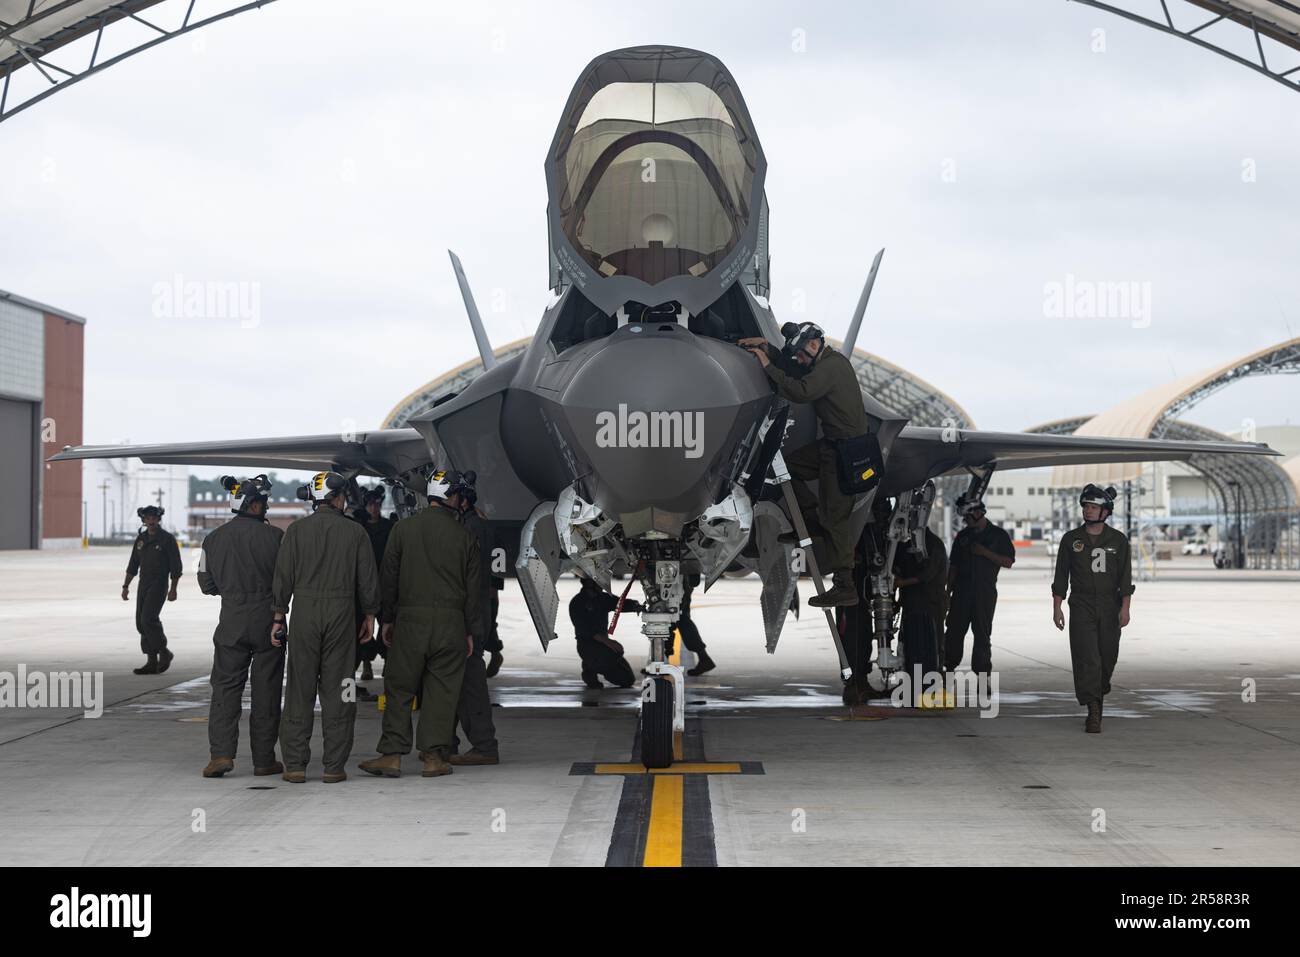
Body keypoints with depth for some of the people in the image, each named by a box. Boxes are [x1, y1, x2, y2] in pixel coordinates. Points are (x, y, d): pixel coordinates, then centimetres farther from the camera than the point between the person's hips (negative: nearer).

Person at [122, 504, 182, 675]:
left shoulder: (167, 539, -5)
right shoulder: (141, 538, 11)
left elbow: (176, 566, -7)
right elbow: (133, 565, 16)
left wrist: (173, 589, -12)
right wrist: (126, 586, 10)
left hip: (159, 584, -6)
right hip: (143, 584, 6)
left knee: (148, 619, -18)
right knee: (141, 622, 2)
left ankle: (164, 653, -1)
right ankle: (152, 662, 6)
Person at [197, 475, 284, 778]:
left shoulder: (214, 539, 2)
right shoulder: (273, 536, -10)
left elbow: (207, 584, 8)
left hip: (231, 622, 2)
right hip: (268, 621, -2)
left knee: (225, 687, 6)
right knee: (266, 691, 5)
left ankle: (221, 753, -8)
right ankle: (264, 759, 9)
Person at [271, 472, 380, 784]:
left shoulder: (296, 530, 1)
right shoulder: (355, 532, 1)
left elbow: (283, 577, -1)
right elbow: (368, 580, 4)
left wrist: (278, 617, 5)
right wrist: (369, 616, 15)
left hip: (304, 612, 0)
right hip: (341, 615, 0)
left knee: (300, 690, 5)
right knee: (337, 691, 3)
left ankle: (295, 765, 4)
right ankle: (334, 767, 4)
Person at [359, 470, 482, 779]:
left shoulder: (404, 528, 2)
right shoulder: (464, 536, 2)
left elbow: (389, 576, 4)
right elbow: (473, 588, 6)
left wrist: (386, 618, 12)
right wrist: (471, 631, 12)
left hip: (410, 618, 0)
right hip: (451, 622, 0)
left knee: (399, 687, 5)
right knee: (442, 690, 5)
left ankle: (391, 754, 1)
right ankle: (434, 756, 5)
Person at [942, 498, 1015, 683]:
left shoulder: (998, 535, 3)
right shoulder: (962, 536, 14)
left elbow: (1008, 562, -3)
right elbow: (953, 566, 14)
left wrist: (985, 552, -13)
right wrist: (948, 592, 9)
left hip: (985, 592, -3)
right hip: (962, 590, 3)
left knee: (982, 634, -2)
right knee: (954, 631, 0)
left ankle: (983, 675, 0)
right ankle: (949, 667, 8)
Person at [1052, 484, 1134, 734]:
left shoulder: (1118, 540, 4)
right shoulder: (1071, 539, 4)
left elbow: (1125, 577, 2)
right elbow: (1061, 576, 6)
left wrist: (1125, 608, -7)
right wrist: (1057, 608, 1)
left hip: (1110, 608, 1)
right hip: (1081, 607, -1)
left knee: (1107, 658, 7)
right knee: (1087, 659, -12)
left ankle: (1097, 696, 33)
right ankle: (1093, 712, -15)